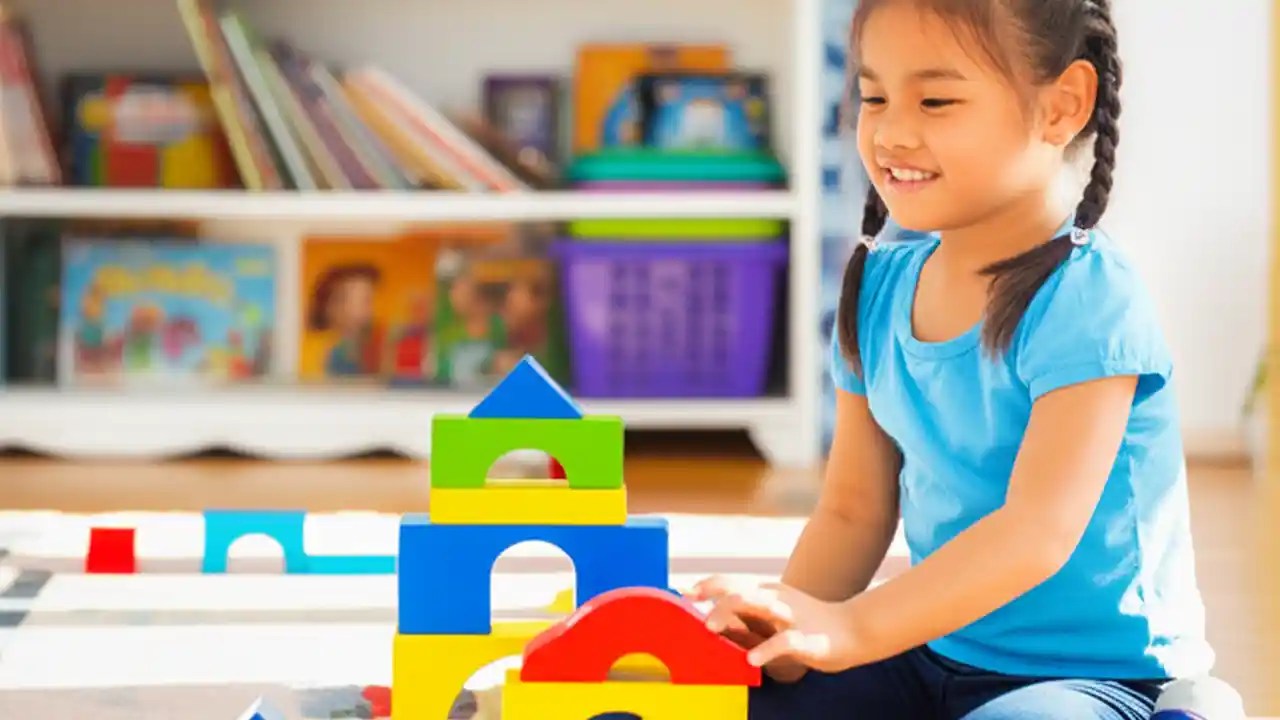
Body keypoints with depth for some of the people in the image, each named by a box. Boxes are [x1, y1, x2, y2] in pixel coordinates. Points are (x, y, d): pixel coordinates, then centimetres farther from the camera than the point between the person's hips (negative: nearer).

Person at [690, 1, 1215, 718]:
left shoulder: (1087, 299, -18)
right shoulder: (881, 284, 3)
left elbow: (1038, 530, -27)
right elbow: (854, 510, 6)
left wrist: (851, 628, -35)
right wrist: (783, 628, -13)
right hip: (932, 652, 7)